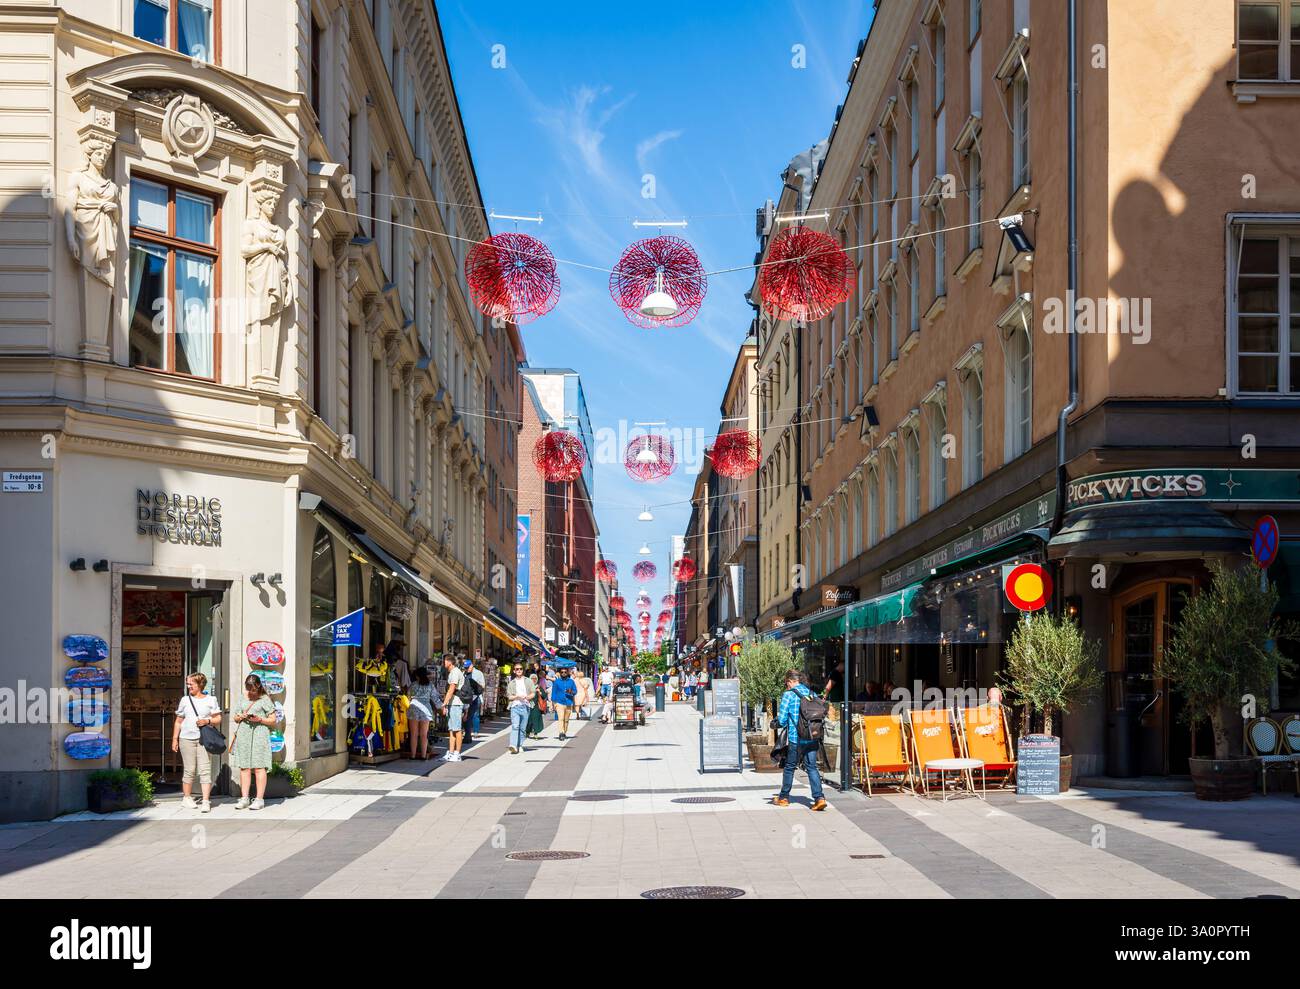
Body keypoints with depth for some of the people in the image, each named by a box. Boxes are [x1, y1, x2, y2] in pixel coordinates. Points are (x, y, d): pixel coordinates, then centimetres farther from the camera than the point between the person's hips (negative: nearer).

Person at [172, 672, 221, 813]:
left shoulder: (211, 700, 9)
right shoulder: (185, 700, 13)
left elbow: (218, 719, 9)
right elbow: (179, 721, 16)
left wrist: (207, 721, -11)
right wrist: (175, 739, 11)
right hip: (187, 739, 1)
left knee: (205, 770, -8)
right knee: (189, 770, 3)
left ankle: (206, 801, -9)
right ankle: (187, 798, 17)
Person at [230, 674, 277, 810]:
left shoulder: (265, 700, 2)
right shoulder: (243, 699, 16)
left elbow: (273, 721, 2)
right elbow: (234, 718, 22)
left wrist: (260, 719, -15)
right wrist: (241, 717, -1)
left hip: (259, 735, -5)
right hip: (243, 736, 5)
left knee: (259, 767, -6)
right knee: (244, 767, 3)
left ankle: (260, 799, -4)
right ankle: (244, 798, 8)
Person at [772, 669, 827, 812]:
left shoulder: (788, 695, -6)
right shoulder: (812, 693, 9)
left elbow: (782, 719, -7)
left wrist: (785, 725, 14)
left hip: (796, 738, -4)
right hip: (813, 738, 4)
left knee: (789, 767, 12)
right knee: (812, 767, 5)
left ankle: (784, 797, 24)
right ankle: (819, 797, -9)